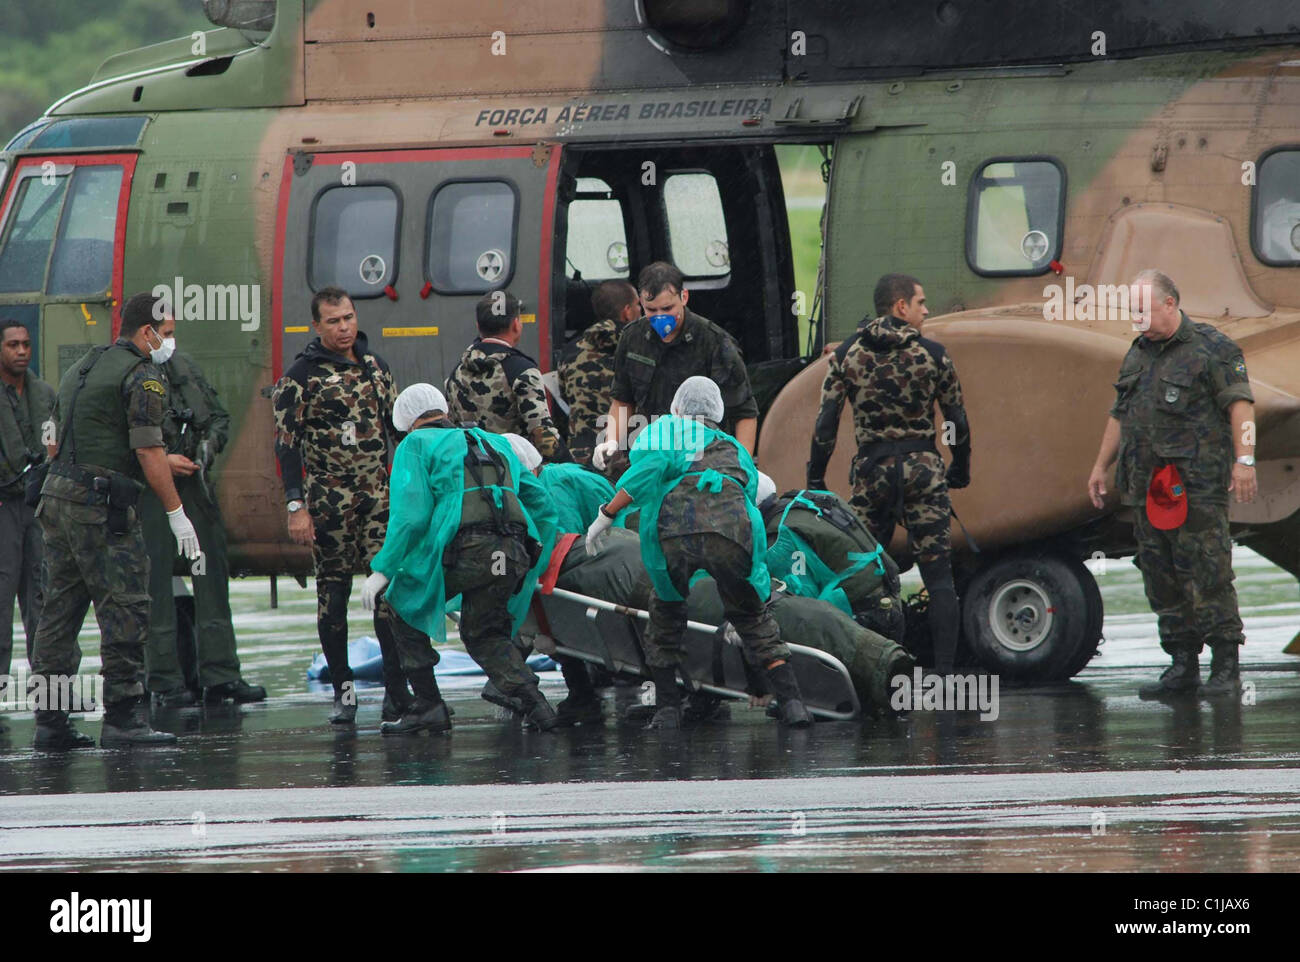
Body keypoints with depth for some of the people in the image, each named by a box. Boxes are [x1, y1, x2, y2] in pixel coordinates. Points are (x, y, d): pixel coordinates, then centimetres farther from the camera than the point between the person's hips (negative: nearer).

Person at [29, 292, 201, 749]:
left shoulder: (80, 368, 20)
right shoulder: (142, 376, -7)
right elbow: (149, 451, -13)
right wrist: (176, 513, -9)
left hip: (55, 496, 9)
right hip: (102, 504, -9)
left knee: (60, 609, 9)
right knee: (125, 609, -6)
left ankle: (50, 720, 8)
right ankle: (123, 718, -9)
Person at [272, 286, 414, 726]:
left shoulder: (374, 366, 11)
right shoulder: (301, 376, -4)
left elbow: (397, 428, 20)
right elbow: (287, 444, -6)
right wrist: (296, 505, -12)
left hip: (378, 497, 3)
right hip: (328, 503, -3)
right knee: (333, 594, 2)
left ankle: (397, 690, -6)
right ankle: (343, 690, 11)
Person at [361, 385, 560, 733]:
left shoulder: (416, 445, 13)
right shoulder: (496, 444, 31)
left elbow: (410, 513, -2)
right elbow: (542, 506, 31)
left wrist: (383, 570, 1)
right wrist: (530, 569, 38)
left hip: (460, 551, -5)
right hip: (512, 555, 5)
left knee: (403, 605, 19)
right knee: (484, 635, 24)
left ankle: (428, 705, 11)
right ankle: (532, 699, 0)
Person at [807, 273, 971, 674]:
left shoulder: (847, 354, 1)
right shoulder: (932, 354, -1)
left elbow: (826, 423, -2)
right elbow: (958, 421, 4)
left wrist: (815, 481, 4)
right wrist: (960, 470, 19)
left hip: (872, 471, 1)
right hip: (923, 468, -1)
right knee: (939, 577, 1)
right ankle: (944, 670, -6)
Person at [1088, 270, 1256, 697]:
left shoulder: (1211, 348, -3)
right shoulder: (1138, 354, 19)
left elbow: (1239, 404, -10)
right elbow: (1120, 416, 28)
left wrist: (1244, 459, -19)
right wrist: (1101, 466, 27)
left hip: (1198, 485, -7)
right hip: (1147, 486, 7)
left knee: (1207, 574, -9)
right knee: (1161, 578, 7)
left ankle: (1225, 667, -5)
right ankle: (1182, 666, 13)